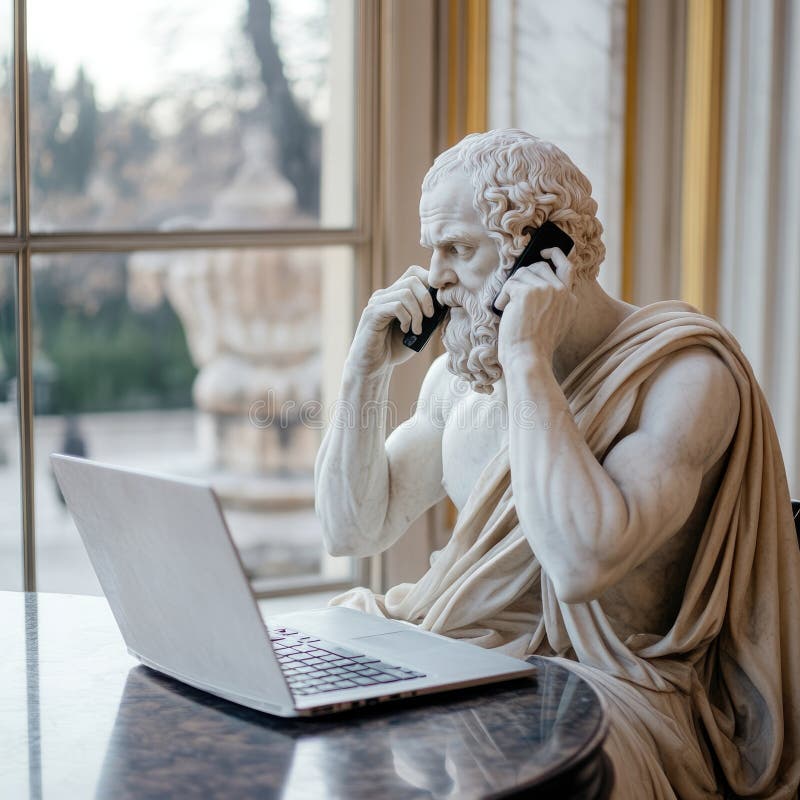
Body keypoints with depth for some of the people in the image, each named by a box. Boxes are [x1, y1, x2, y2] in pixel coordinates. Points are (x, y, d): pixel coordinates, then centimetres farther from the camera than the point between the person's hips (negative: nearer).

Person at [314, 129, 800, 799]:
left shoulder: (685, 373, -15)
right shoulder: (464, 373, 8)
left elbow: (582, 565, -30)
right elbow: (353, 530, 10)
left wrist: (528, 360, -26)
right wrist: (368, 369, -2)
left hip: (613, 690, -7)